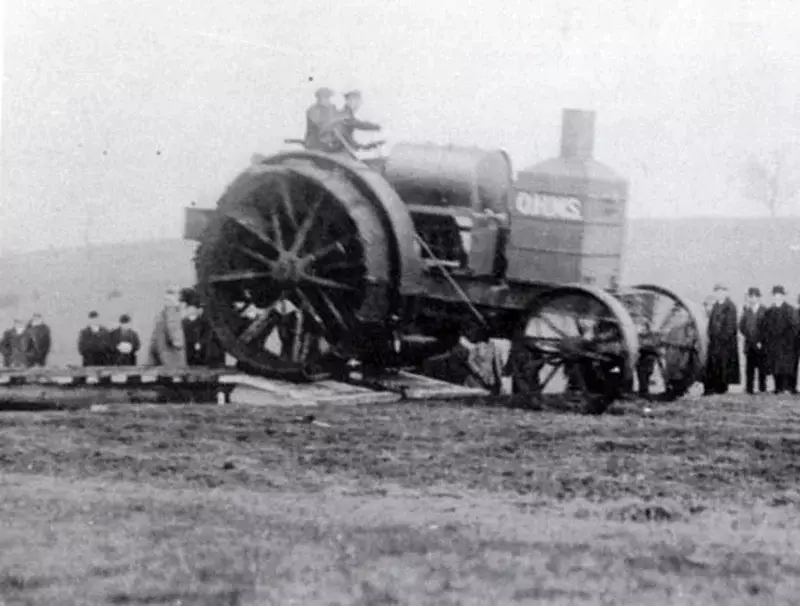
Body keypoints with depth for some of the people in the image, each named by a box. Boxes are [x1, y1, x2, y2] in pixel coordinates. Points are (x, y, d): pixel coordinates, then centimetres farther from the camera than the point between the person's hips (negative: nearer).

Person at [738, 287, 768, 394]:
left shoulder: (765, 311, -2)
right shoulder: (746, 311, 10)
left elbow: (767, 329, -4)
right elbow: (742, 327, 8)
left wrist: (761, 342, -8)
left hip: (761, 345, -3)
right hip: (749, 345, 3)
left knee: (762, 368, -1)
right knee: (749, 369, -1)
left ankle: (762, 389, 3)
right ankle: (749, 389, 0)